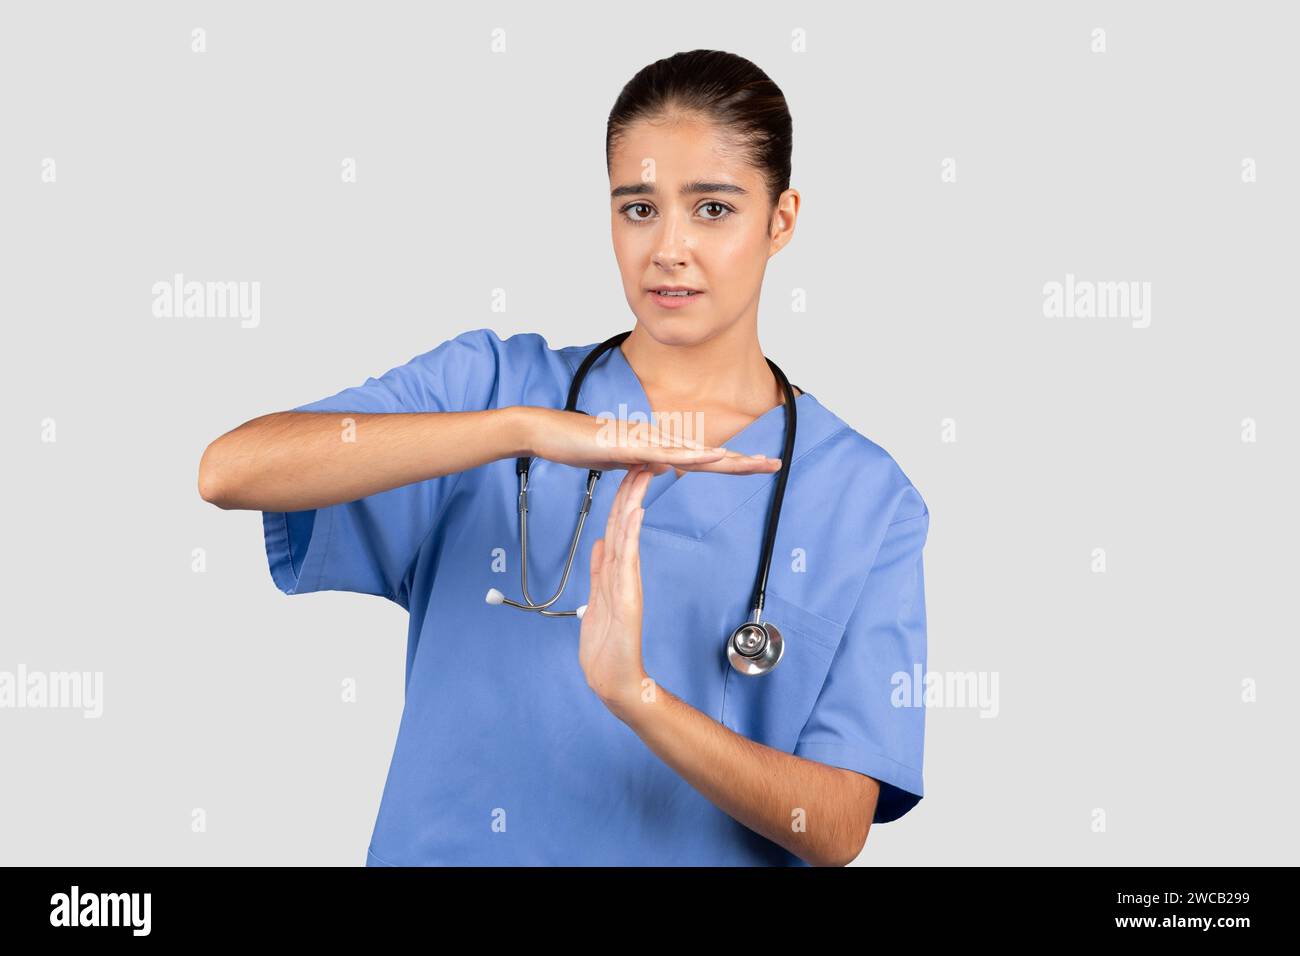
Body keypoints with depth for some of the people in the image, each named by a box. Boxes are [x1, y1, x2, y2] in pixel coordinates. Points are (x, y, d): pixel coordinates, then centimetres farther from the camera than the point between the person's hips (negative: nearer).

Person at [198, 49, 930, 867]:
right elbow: (230, 471, -17)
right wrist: (533, 429, -25)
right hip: (450, 847, 1)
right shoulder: (497, 383, -2)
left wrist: (630, 692, -23)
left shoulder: (867, 498, -2)